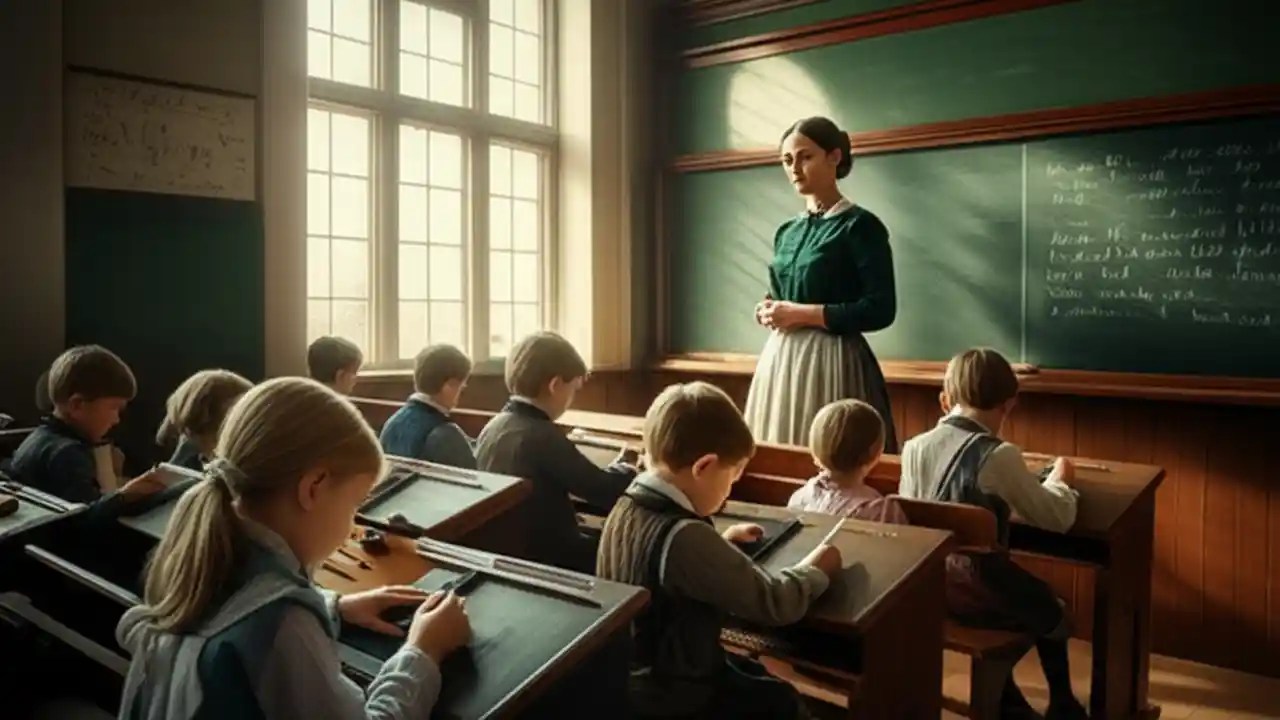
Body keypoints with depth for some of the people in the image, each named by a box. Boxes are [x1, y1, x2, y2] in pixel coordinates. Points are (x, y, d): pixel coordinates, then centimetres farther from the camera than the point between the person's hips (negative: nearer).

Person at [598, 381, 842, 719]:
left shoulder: (626, 507, -7)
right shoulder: (684, 537, -34)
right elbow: (774, 602, -26)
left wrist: (720, 543, 9)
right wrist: (816, 569, -8)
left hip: (630, 676, 8)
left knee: (756, 676, 26)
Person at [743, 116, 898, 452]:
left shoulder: (860, 225, -6)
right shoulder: (787, 231, 14)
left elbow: (880, 309, -13)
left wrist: (803, 314, -15)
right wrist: (770, 310, -1)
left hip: (832, 361, -6)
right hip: (781, 359, 7)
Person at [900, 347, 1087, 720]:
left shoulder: (915, 447, -1)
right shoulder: (999, 456, -16)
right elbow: (1058, 518, -8)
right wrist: (1058, 480, 14)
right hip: (975, 590, -5)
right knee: (1052, 613, 26)